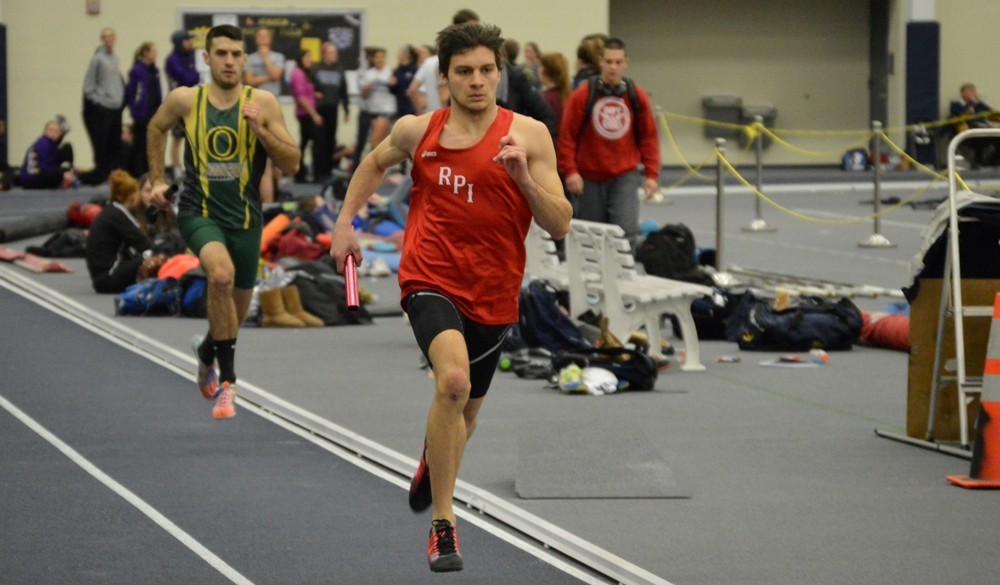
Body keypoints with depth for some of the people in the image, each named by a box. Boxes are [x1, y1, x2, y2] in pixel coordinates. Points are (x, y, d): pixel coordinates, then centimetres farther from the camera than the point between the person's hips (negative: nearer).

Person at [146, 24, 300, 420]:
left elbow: (291, 165, -7)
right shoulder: (185, 100, -4)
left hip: (245, 219, 2)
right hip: (199, 213, -2)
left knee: (235, 310, 17)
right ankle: (227, 380, -23)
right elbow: (157, 128, 18)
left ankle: (207, 354, 53)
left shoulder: (263, 103, -6)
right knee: (221, 275, -33)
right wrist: (156, 179, 17)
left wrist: (260, 130, -20)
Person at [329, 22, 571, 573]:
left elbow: (560, 225, -8)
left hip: (492, 296, 2)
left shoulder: (529, 134, -6)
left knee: (466, 411, 21)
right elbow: (376, 162, 23)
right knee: (453, 381, -30)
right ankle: (442, 523, -20)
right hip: (431, 282, -2)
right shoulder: (417, 130, -1)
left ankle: (433, 462, 59)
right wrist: (345, 221, 15)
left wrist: (523, 176, -22)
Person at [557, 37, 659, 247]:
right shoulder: (582, 95, -3)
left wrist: (651, 173, 1)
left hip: (624, 177, 0)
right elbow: (567, 135, -3)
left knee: (627, 230, -14)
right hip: (589, 177, 0)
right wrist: (570, 171, -10)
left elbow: (648, 137, 7)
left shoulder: (637, 96, 2)